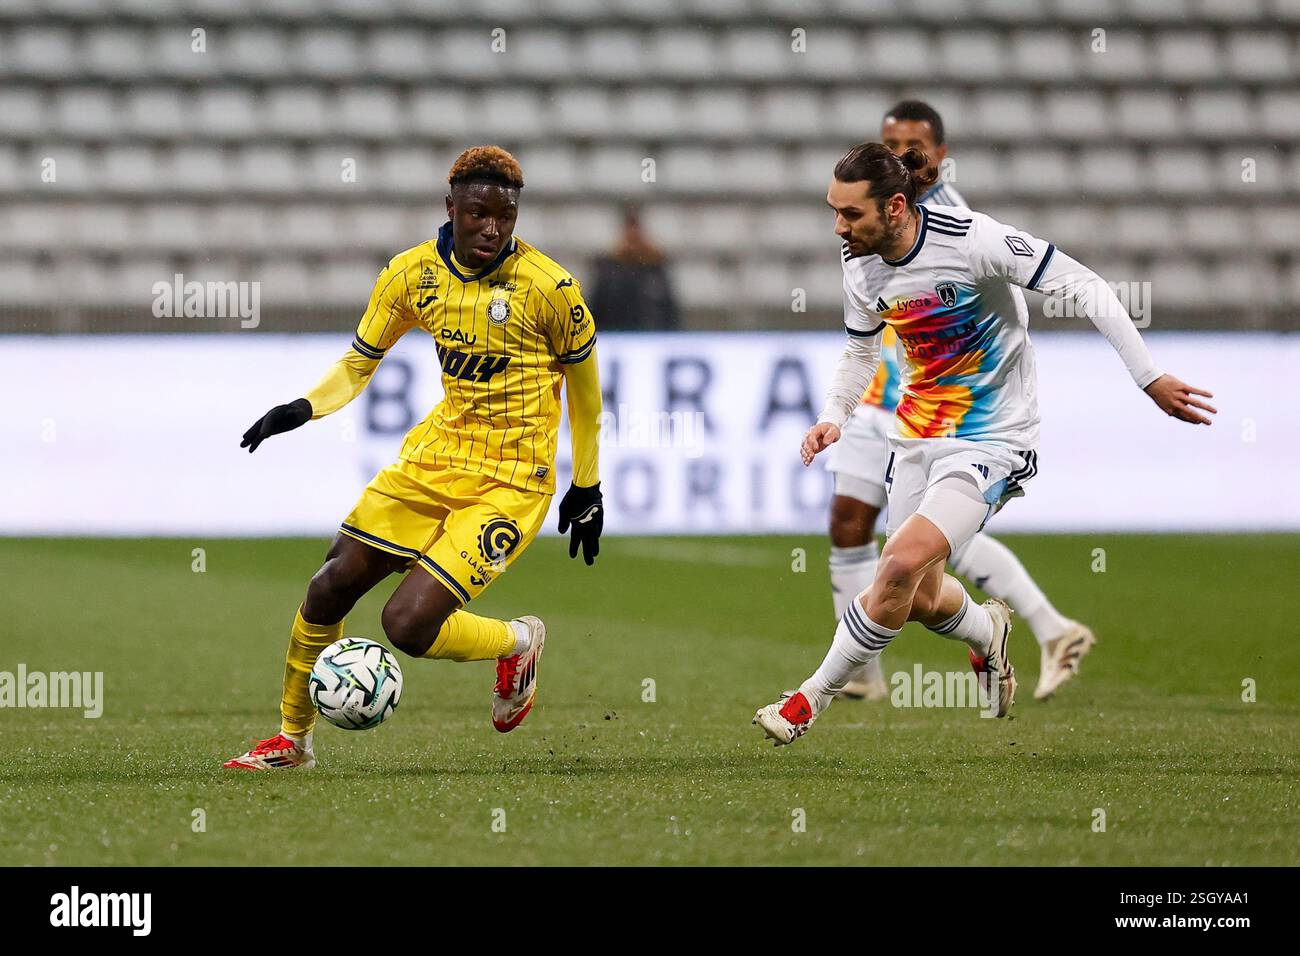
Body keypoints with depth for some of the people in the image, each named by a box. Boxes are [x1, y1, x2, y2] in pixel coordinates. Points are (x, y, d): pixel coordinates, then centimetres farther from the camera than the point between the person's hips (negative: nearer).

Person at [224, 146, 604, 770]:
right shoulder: (414, 273, -1)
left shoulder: (547, 286, -13)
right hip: (435, 454, 5)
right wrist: (304, 408, -10)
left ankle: (518, 644, 14)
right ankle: (292, 740, 23)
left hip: (512, 479, -5)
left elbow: (583, 381, 1)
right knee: (330, 589, 2)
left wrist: (587, 489, 6)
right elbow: (360, 360, 10)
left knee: (408, 624, -18)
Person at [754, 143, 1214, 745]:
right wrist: (833, 417, -1)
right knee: (918, 599, 10)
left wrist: (1149, 378, -18)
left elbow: (1083, 287, -18)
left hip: (990, 441, -7)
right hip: (916, 438, 7)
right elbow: (859, 354, 17)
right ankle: (987, 633, 46)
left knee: (902, 564, -23)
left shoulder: (972, 239, -23)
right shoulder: (863, 272, -3)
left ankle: (813, 699, -8)